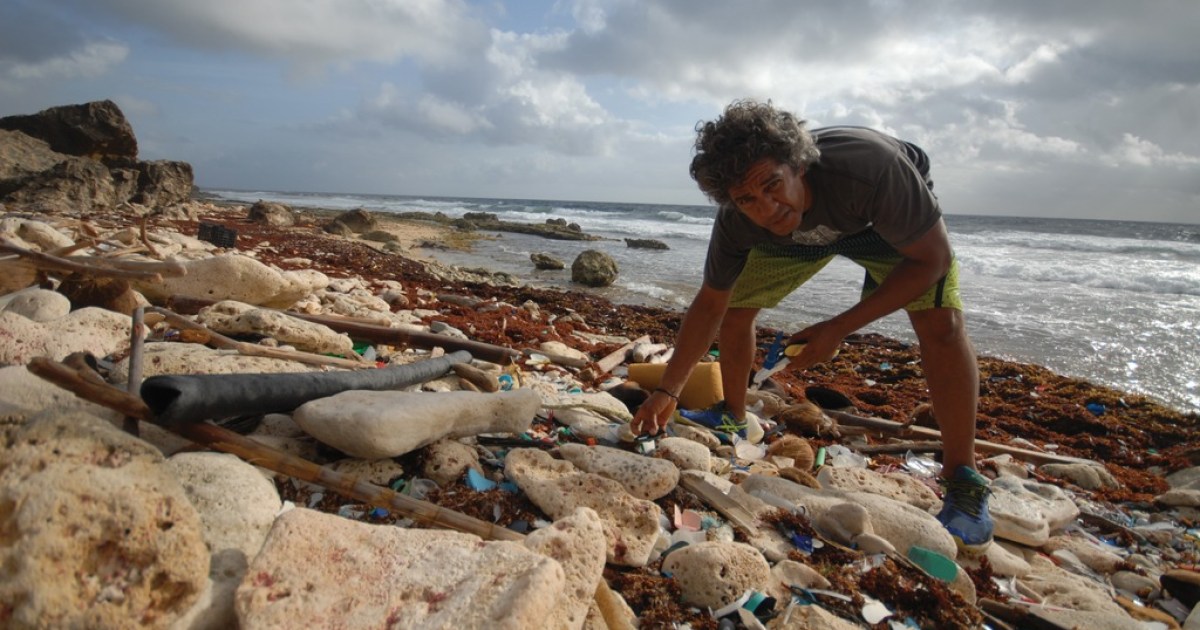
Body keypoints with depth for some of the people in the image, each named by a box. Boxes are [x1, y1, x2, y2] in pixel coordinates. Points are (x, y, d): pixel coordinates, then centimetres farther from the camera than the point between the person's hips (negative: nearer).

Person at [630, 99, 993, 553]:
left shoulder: (868, 165, -44)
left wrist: (839, 329, -35)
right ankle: (733, 417, 21)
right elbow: (710, 304, -16)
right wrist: (667, 392, -18)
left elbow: (933, 259, -31)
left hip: (892, 215, -3)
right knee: (735, 305, -4)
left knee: (941, 322, -24)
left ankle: (962, 481, -9)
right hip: (801, 231, 3)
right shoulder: (736, 223, -31)